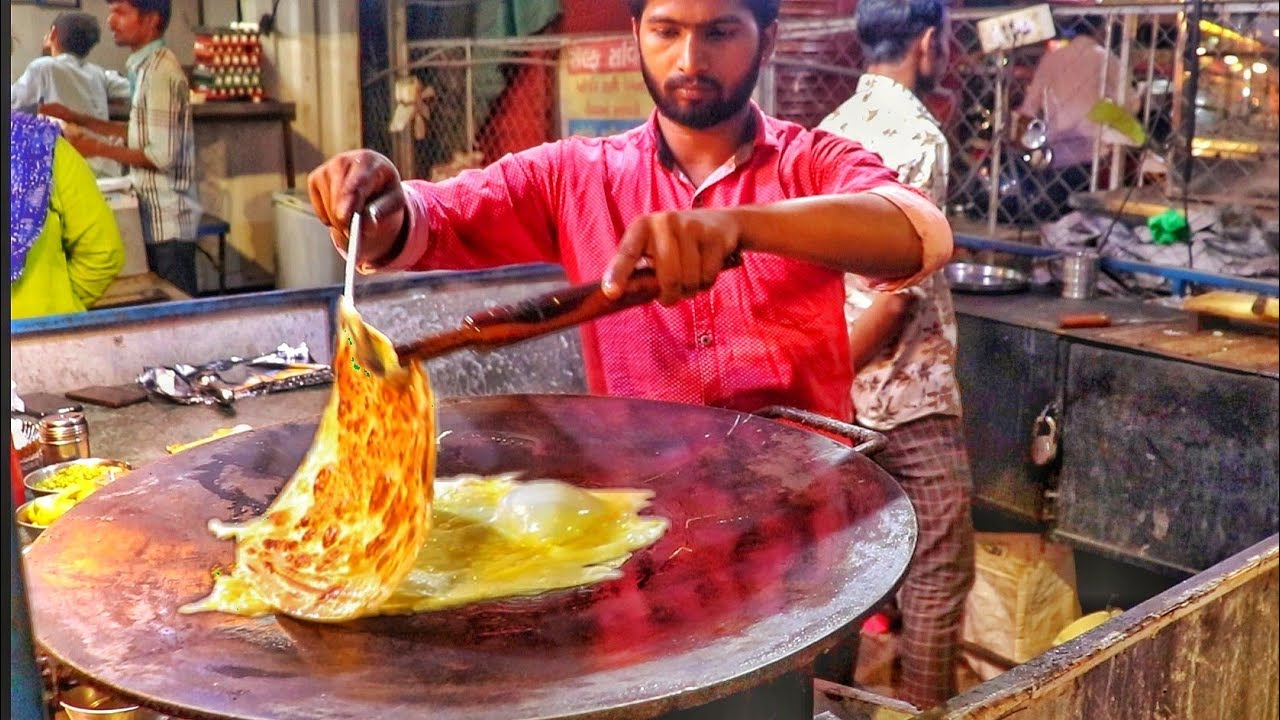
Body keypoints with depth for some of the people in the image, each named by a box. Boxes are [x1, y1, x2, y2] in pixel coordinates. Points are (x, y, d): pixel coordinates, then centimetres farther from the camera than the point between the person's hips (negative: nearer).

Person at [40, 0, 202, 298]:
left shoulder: (160, 72, -16)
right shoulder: (148, 66, 12)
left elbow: (162, 156, -20)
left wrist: (98, 149, -11)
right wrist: (76, 118, 17)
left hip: (167, 220, -9)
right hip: (157, 216, 9)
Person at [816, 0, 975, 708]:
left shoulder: (833, 128, 7)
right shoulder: (918, 136, -16)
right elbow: (899, 287, -22)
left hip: (850, 393, 8)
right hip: (910, 393, -8)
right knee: (940, 566, 5)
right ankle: (925, 705, 15)